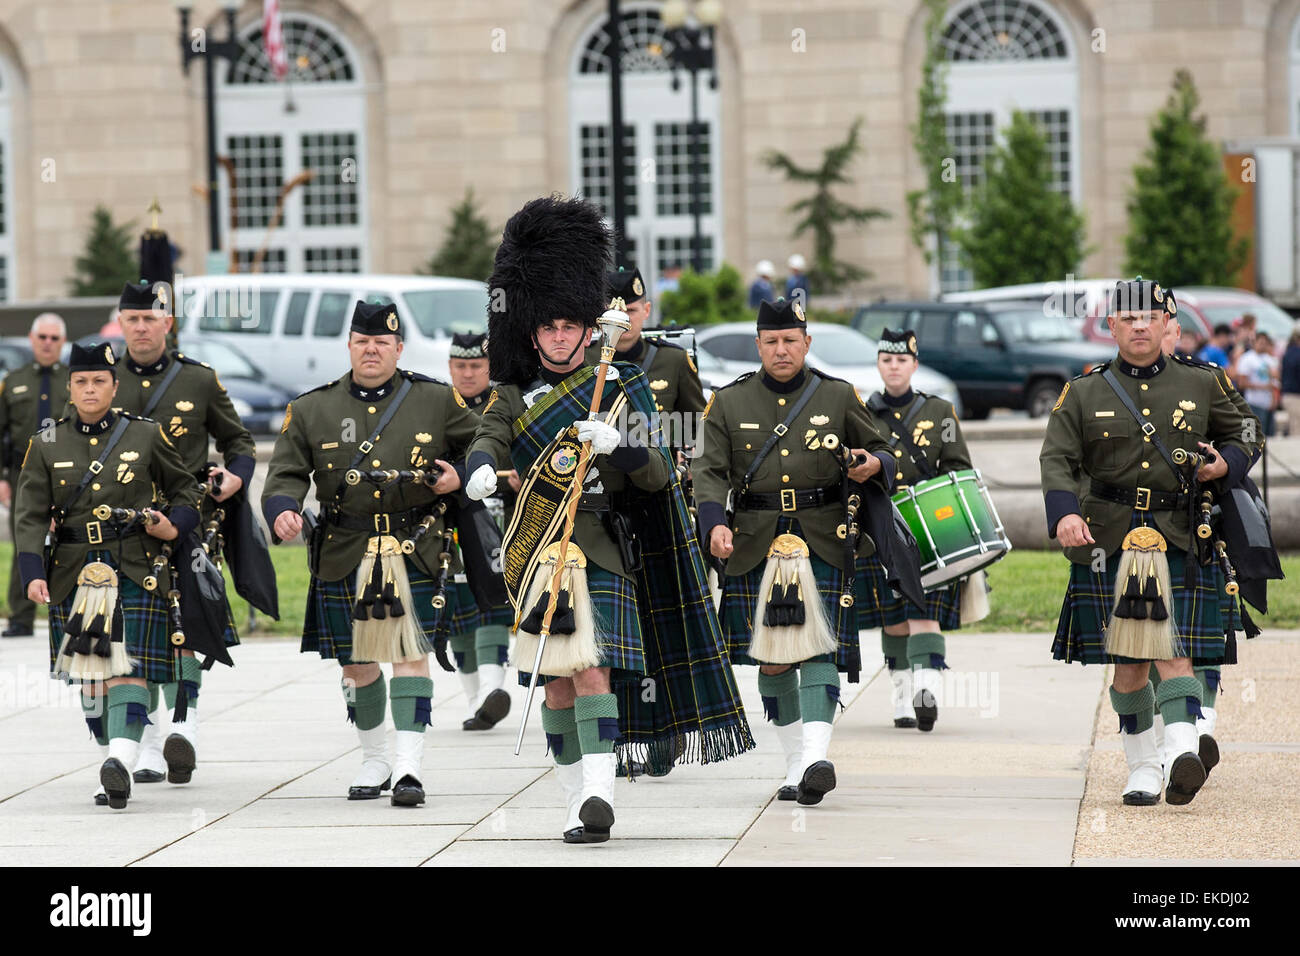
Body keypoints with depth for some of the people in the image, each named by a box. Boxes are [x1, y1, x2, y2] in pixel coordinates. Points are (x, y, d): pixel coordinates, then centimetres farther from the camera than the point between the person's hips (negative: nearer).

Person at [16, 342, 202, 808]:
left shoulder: (146, 435, 3)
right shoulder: (46, 445, 5)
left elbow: (185, 490, 13)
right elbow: (31, 516, 0)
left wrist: (174, 527, -8)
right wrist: (33, 574, -14)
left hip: (135, 573, -2)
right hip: (75, 575, 2)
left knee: (129, 666, -14)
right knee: (90, 673, 7)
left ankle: (120, 761, -27)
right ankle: (111, 758, 18)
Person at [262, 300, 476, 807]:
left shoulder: (437, 401, 4)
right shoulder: (311, 409, 5)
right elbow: (286, 474, 2)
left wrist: (461, 476, -4)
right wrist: (283, 512, -19)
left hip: (416, 551, -2)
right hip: (344, 556, 2)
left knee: (411, 653, -9)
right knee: (357, 661, 9)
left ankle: (409, 765, -11)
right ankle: (374, 759, 27)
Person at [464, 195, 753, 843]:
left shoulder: (621, 390, 5)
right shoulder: (514, 395, 9)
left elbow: (658, 475, -1)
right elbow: (489, 439, -10)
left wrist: (614, 444, -21)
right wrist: (480, 469, -33)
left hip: (601, 552, -2)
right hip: (537, 553, 2)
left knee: (593, 671, -16)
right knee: (555, 685, 6)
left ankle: (600, 796, -24)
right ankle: (576, 800, 16)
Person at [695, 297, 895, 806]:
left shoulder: (839, 397, 5)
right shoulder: (729, 402, 5)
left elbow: (880, 449, 15)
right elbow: (710, 471, -1)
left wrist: (874, 465, -9)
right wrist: (716, 523, -19)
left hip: (823, 543, -2)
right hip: (756, 547, 2)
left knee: (819, 647, -13)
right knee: (771, 657, 6)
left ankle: (816, 759, -24)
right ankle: (796, 762, 19)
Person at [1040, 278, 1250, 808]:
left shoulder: (1201, 385, 9)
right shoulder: (1083, 394, 6)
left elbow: (1241, 437, 19)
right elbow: (1056, 459, -3)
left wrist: (1224, 465, -5)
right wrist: (1065, 513, -22)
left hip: (1178, 540, -1)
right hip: (1110, 542, 1)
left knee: (1173, 651, -14)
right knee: (1127, 660, 6)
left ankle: (1183, 754, -28)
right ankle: (1142, 764, 18)